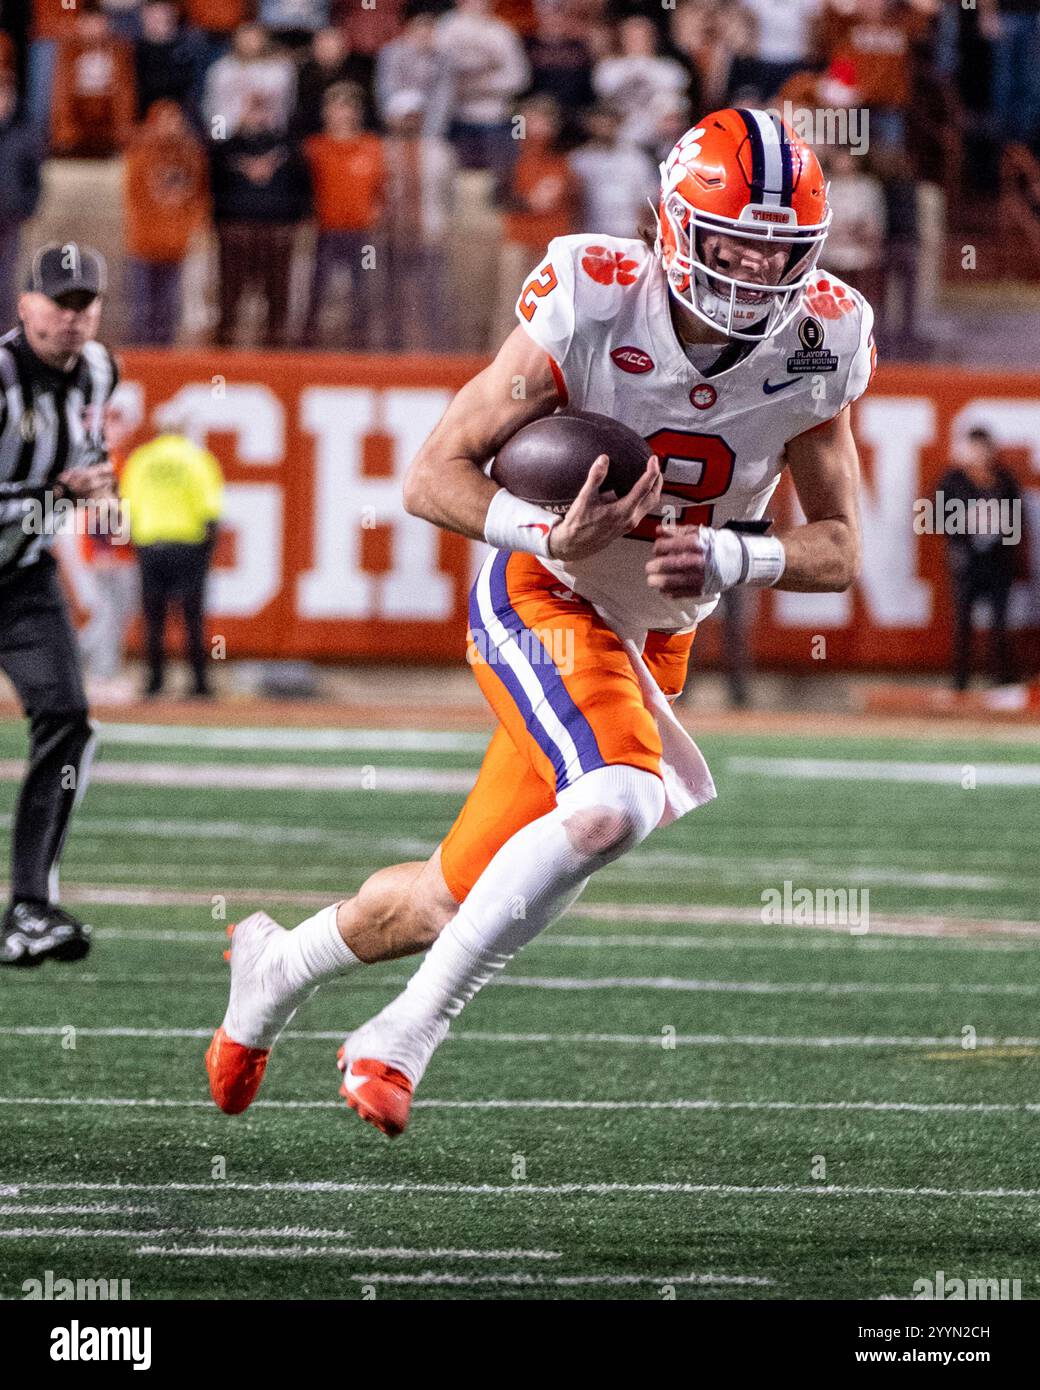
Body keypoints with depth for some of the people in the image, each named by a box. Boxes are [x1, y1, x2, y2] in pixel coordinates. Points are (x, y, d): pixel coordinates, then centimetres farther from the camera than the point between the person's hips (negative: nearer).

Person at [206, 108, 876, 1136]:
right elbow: (433, 477, -17)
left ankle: (278, 961, 39)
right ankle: (404, 1037, -18)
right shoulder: (593, 308, -23)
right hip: (542, 598, -5)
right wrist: (553, 534, -36)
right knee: (614, 806, -33)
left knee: (467, 898, 8)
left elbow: (838, 549, -4)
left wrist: (729, 557, -25)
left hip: (656, 638, 5)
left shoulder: (817, 347, -12)